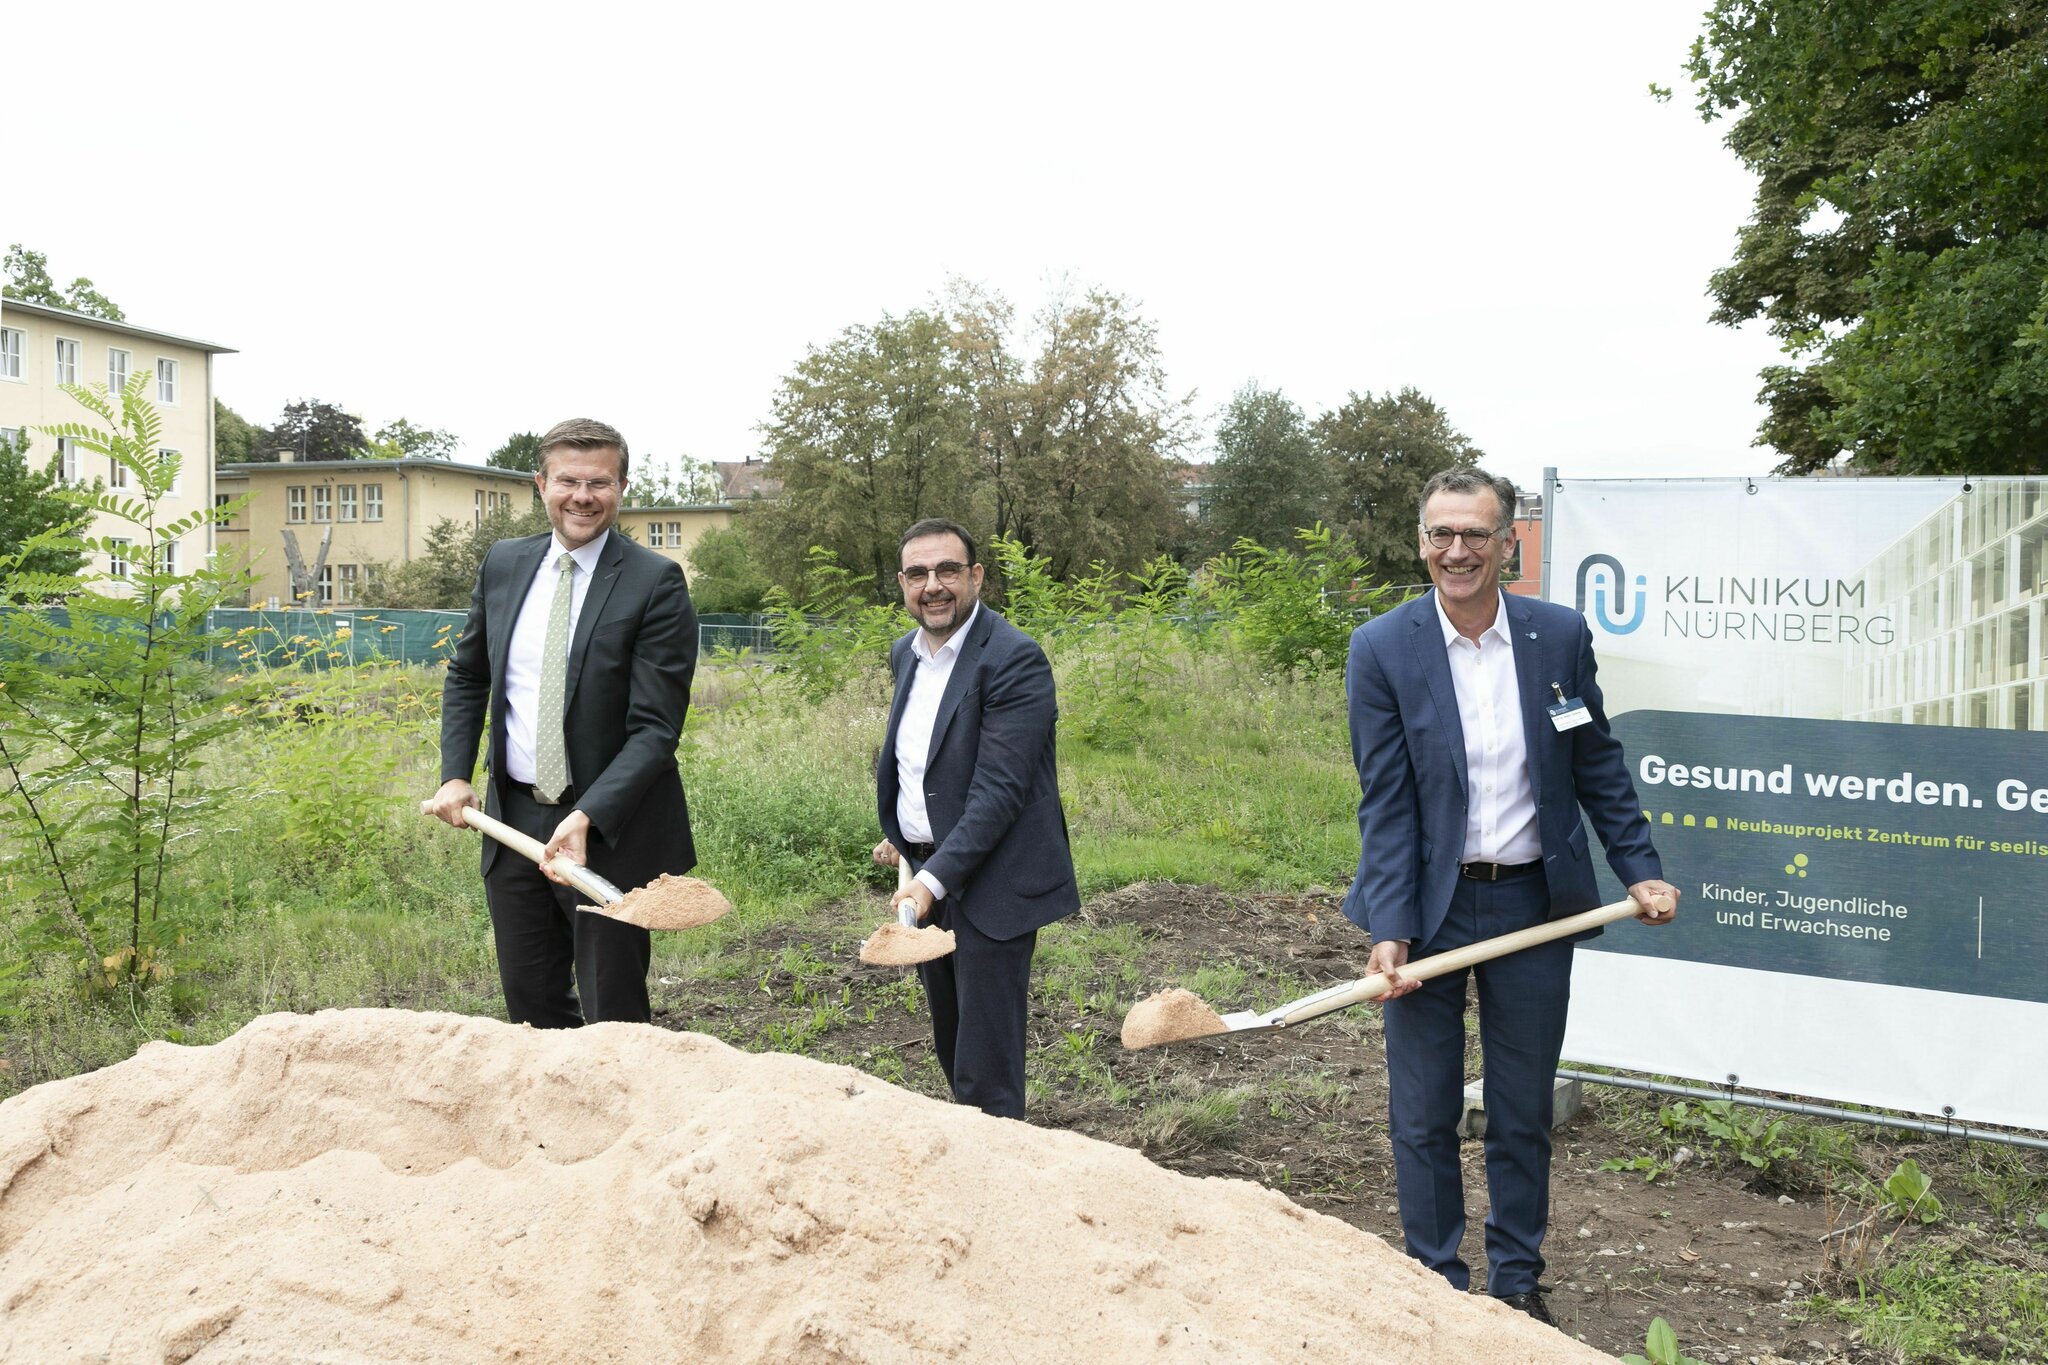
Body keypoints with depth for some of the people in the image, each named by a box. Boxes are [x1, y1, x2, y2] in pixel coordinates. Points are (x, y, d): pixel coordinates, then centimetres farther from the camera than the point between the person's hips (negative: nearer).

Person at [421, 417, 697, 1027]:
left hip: (608, 831, -5)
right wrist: (455, 775, 5)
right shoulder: (503, 564, 6)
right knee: (531, 1009, 15)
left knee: (614, 1018, 3)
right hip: (512, 818, 5)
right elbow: (467, 676, 18)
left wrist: (588, 817, -27)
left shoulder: (655, 582, -12)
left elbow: (655, 726, -16)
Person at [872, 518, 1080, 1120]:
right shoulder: (905, 653, 9)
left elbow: (999, 789, -24)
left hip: (991, 883, -8)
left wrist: (937, 877, -28)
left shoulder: (1014, 660, -18)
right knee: (951, 1043, 20)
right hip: (926, 872, 8)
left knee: (986, 1070, -3)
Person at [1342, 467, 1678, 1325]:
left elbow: (1598, 765, 9)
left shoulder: (1560, 635, -2)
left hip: (1533, 903, 2)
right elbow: (1385, 802, -12)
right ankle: (1437, 1285, 26)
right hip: (1426, 906, -2)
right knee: (1423, 1116, 9)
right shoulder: (1381, 650, -10)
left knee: (1524, 1112, 15)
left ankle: (1517, 1281, 33)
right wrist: (1388, 931, -17)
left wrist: (1639, 867, 4)